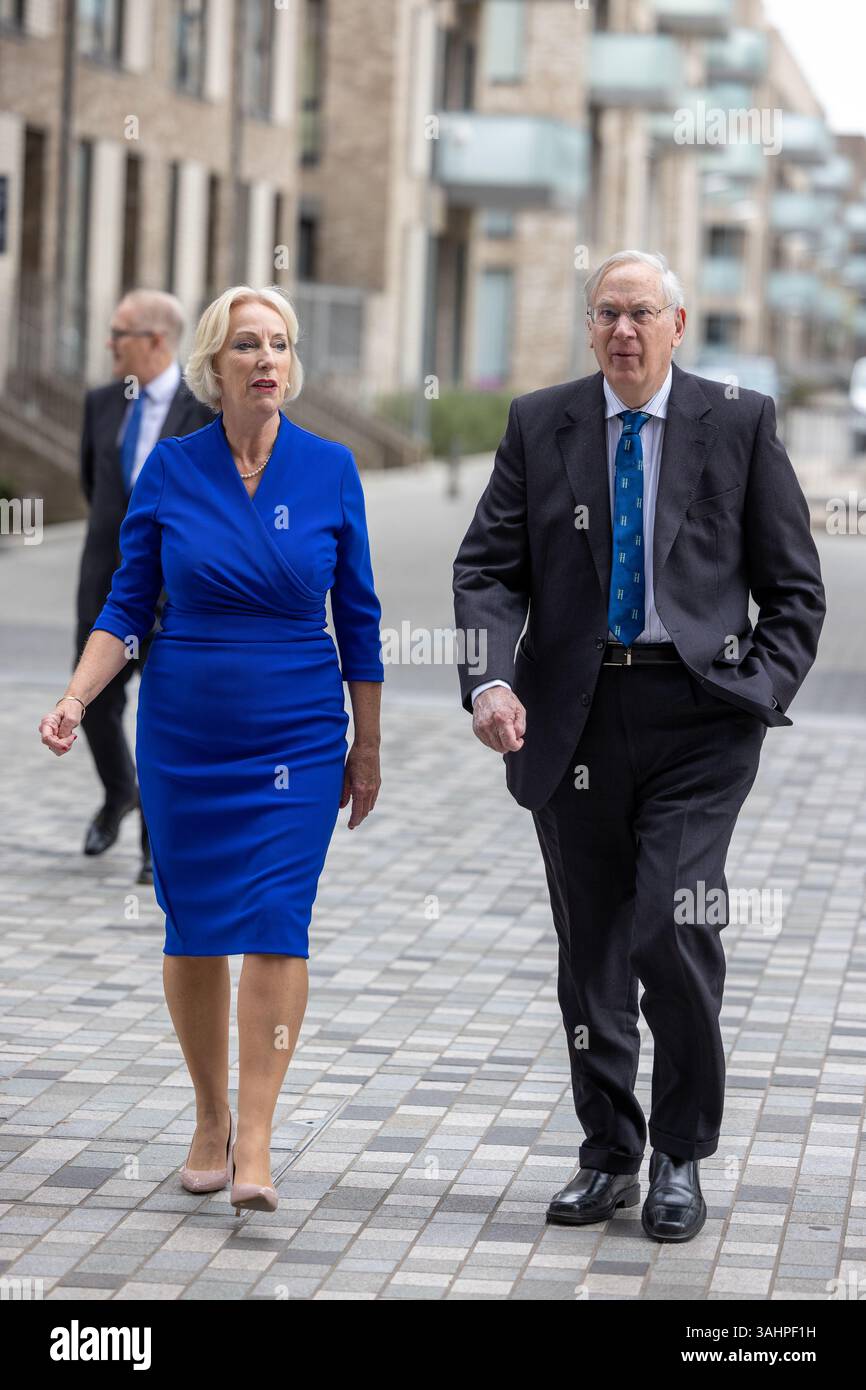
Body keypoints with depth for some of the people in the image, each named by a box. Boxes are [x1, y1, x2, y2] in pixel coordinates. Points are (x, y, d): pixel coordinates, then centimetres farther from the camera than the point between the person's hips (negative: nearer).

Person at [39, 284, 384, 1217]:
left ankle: (255, 1140, -10)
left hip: (297, 735, -1)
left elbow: (357, 618, 5)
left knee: (276, 922, -11)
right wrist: (76, 699, -12)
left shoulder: (329, 470, -1)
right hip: (184, 729, 1)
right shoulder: (170, 469, -1)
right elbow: (128, 605, 3)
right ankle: (210, 1120, 21)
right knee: (193, 926, 5)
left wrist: (366, 750, 7)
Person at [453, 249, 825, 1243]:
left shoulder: (739, 423, 2)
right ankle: (609, 1159, 23)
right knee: (590, 949, 9)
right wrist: (490, 682, -13)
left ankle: (681, 1160, 3)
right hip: (575, 713, 3)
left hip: (698, 716, -3)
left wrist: (762, 696, -7)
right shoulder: (538, 425, 7)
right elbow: (487, 569, 4)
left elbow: (794, 587, 5)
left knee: (673, 929, -14)